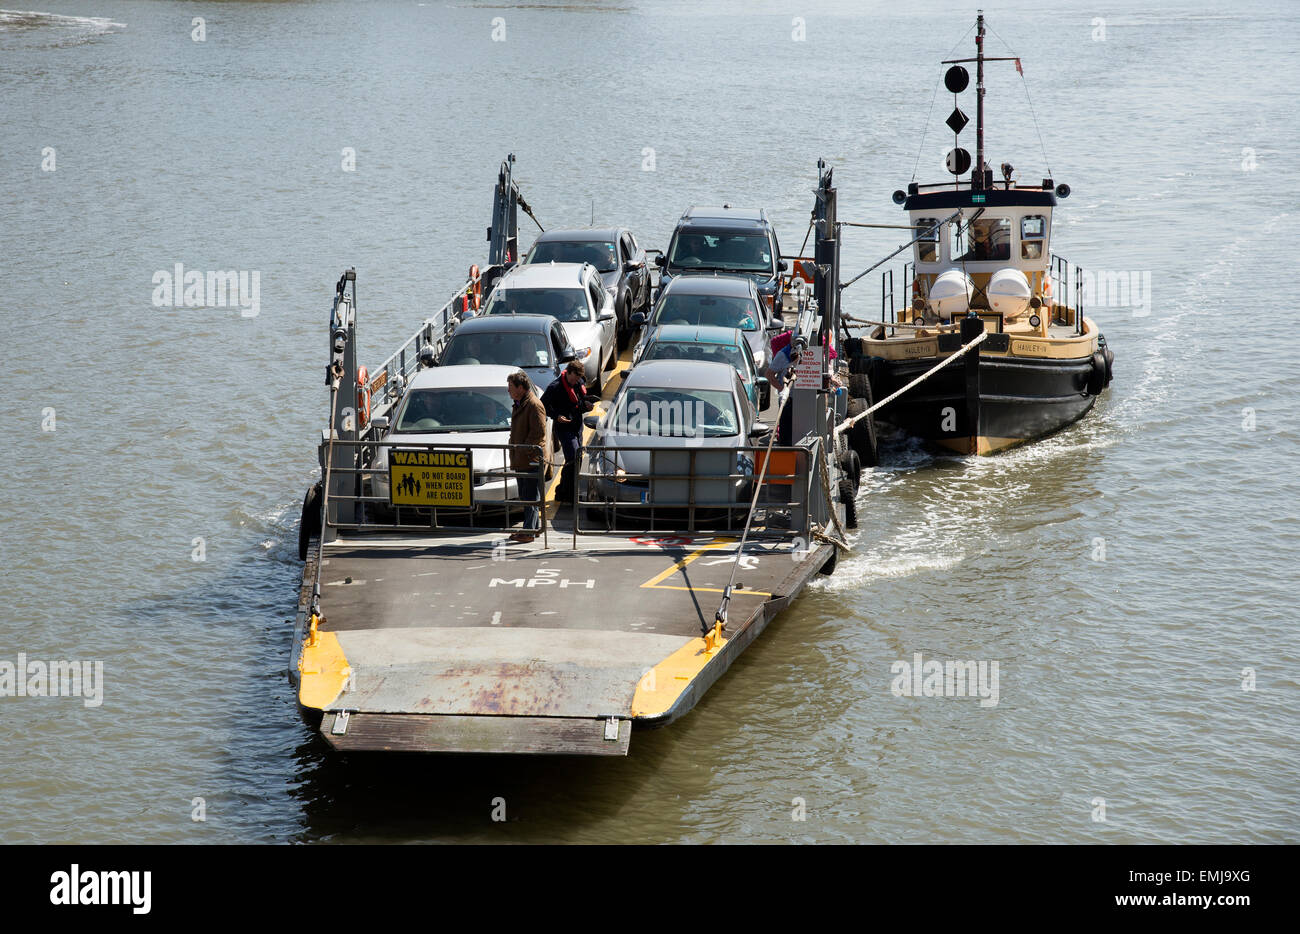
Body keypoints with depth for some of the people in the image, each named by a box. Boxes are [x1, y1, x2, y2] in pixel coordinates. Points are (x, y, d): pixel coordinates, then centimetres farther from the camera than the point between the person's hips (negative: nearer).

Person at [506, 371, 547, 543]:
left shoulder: (534, 405, -14)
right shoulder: (519, 404, 18)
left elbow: (539, 432, -19)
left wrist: (523, 450, -16)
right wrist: (514, 450, 16)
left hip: (532, 459, -10)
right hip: (520, 460, 10)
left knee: (531, 497, -7)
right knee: (524, 496, 14)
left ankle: (529, 531, -7)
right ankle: (535, 527, 22)